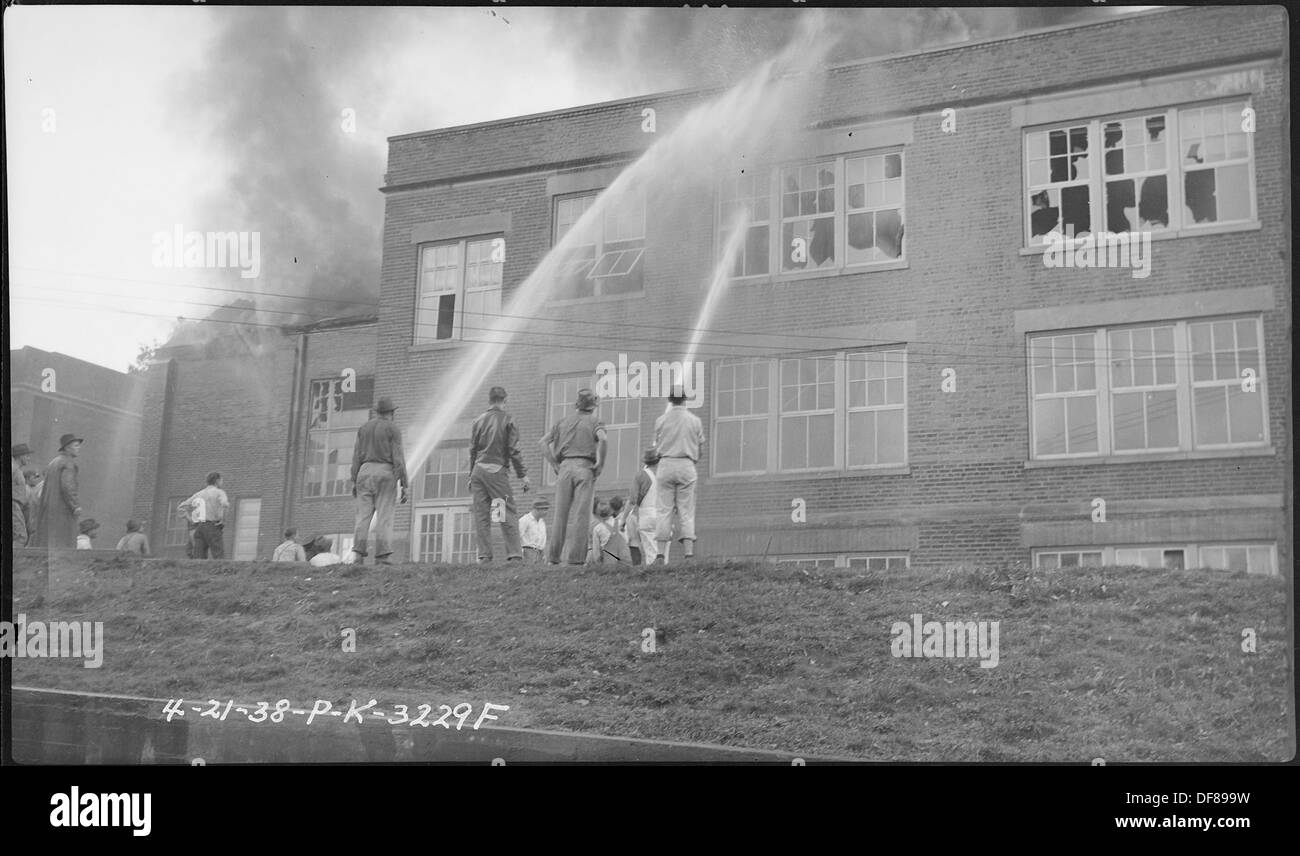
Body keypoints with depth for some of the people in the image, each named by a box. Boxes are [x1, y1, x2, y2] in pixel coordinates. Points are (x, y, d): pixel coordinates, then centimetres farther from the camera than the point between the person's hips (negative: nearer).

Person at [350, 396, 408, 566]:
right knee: (384, 516, -6)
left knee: (363, 515, 0)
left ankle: (359, 554, -11)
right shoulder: (393, 429, -1)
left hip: (365, 473, 4)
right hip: (385, 474, -4)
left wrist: (354, 482, 10)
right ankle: (382, 556, -13)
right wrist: (403, 485, -7)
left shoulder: (364, 428, 13)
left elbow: (357, 456, 8)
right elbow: (398, 458, -8)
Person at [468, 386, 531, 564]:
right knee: (508, 513, -3)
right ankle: (514, 554, -10)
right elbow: (514, 450, -4)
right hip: (497, 470, -4)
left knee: (481, 514, 4)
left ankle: (484, 556, 0)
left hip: (478, 469, 4)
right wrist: (523, 475, -1)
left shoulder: (478, 420, 11)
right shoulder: (507, 419, 0)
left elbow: (472, 450, 13)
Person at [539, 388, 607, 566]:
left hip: (565, 466, 3)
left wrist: (554, 464, 8)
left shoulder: (563, 421, 16)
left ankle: (553, 557, 3)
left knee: (560, 513, 5)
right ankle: (576, 558, -6)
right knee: (581, 514, -2)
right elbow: (602, 439, -16)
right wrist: (600, 463, -8)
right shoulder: (594, 421, 5)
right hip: (585, 467, -3)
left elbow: (544, 442, 8)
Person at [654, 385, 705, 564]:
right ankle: (689, 553, -9)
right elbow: (699, 447, 6)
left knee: (664, 511, 0)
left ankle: (661, 554, -8)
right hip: (687, 466, 0)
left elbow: (657, 447, 6)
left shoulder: (661, 420, 4)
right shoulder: (694, 420, 4)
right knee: (686, 511, 1)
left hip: (666, 464, 0)